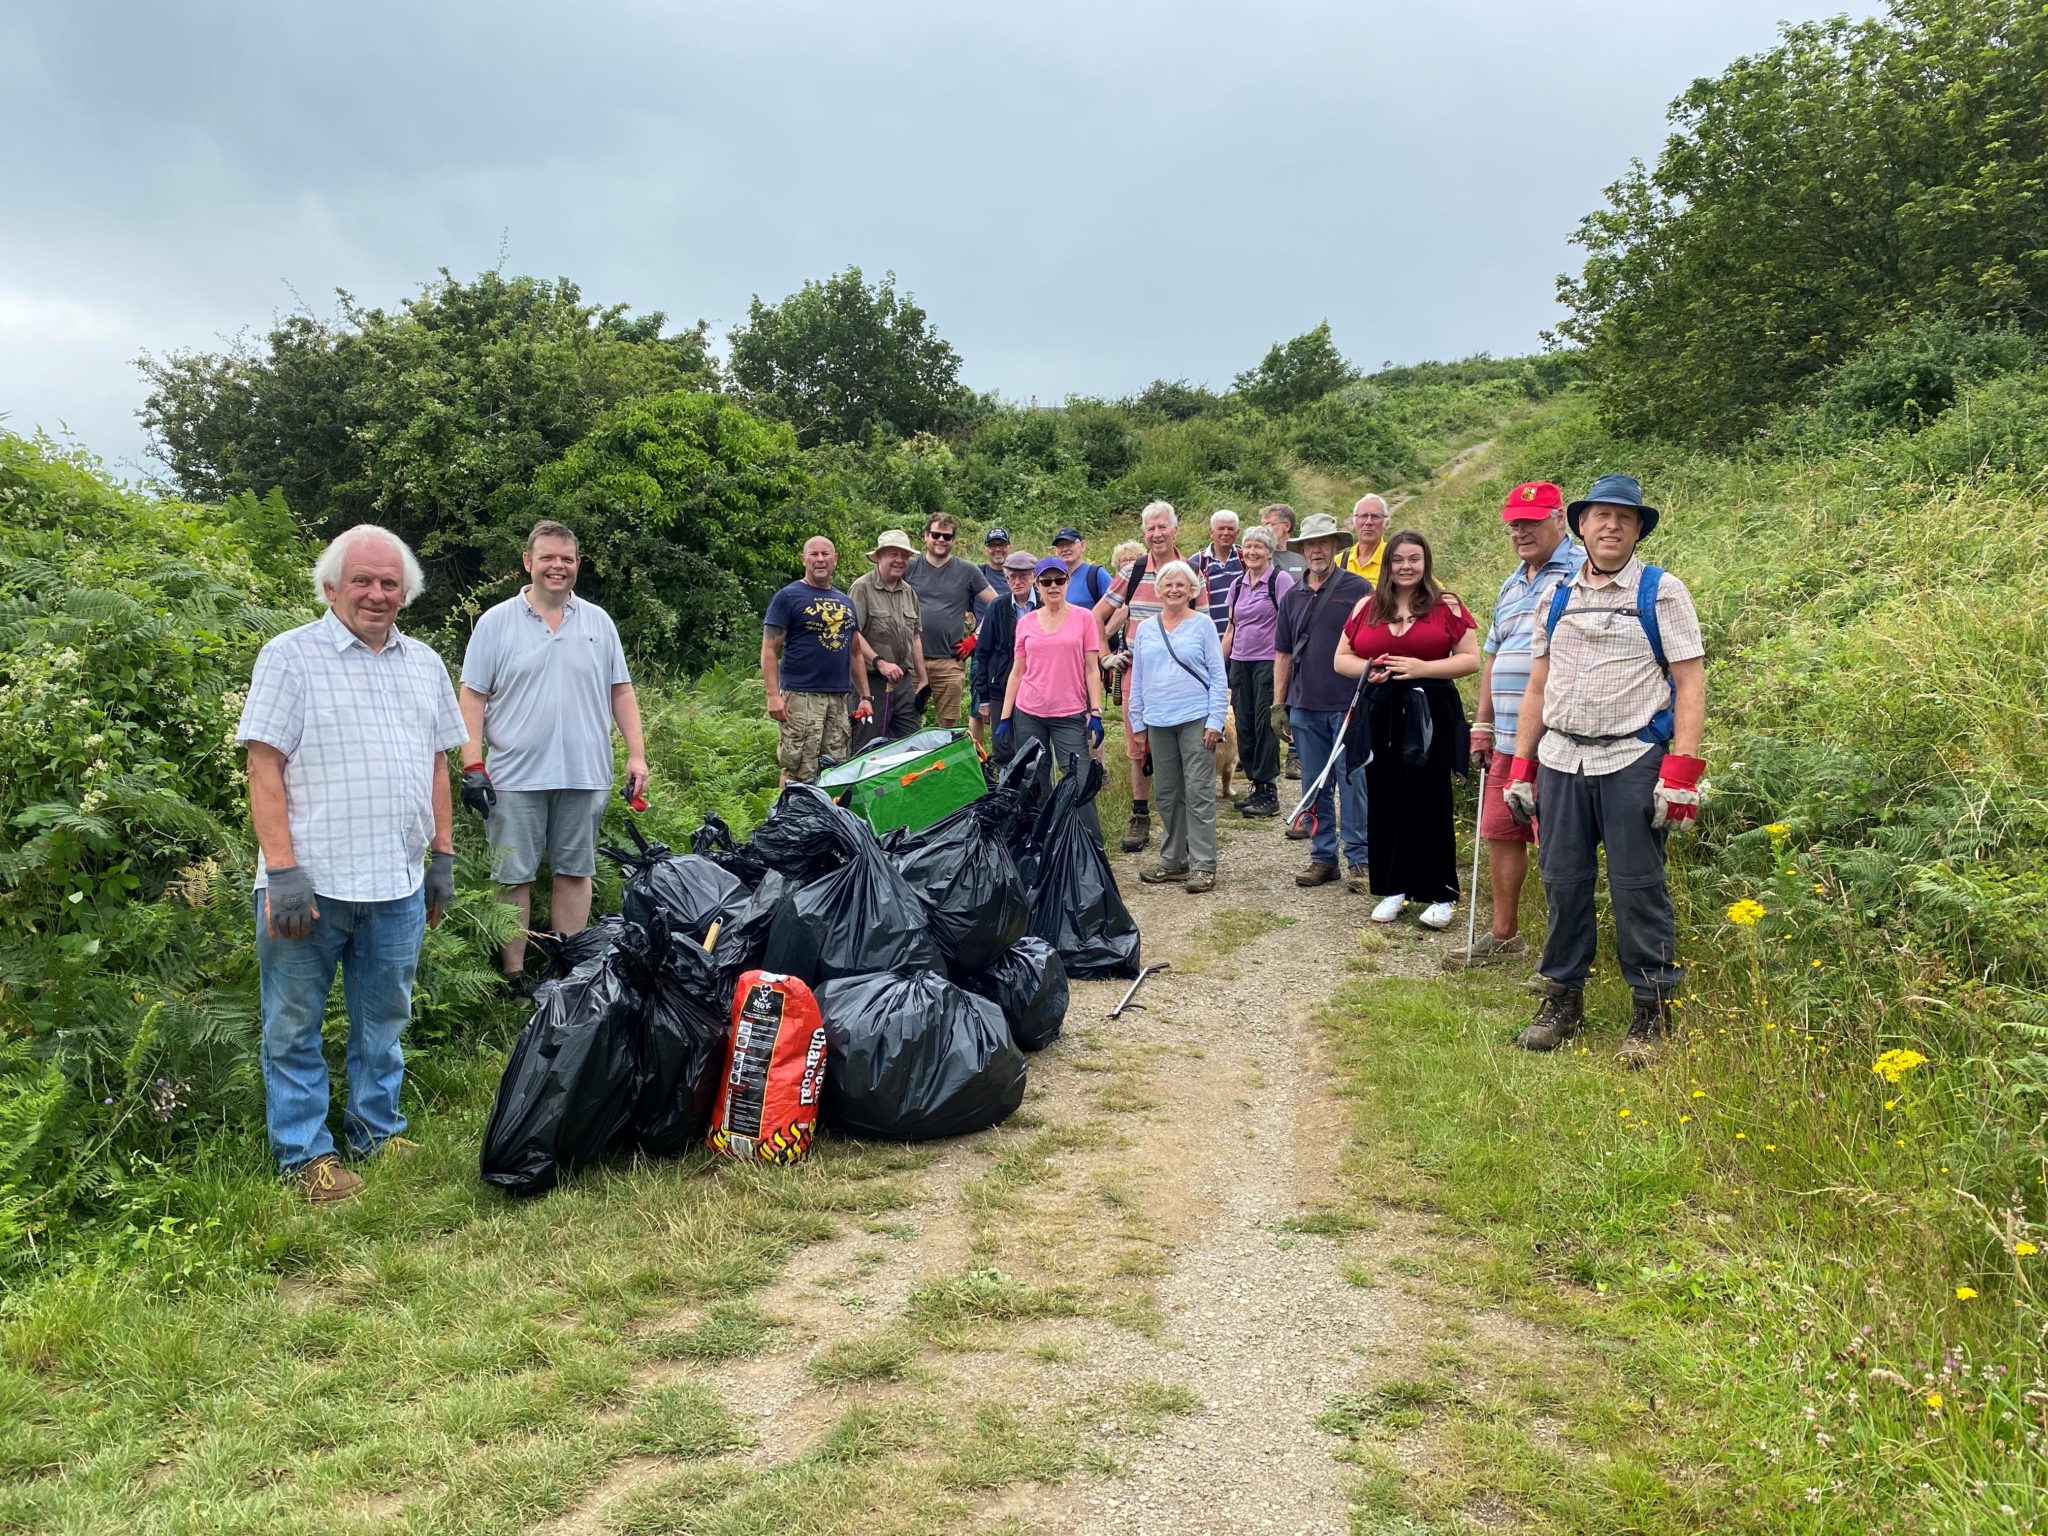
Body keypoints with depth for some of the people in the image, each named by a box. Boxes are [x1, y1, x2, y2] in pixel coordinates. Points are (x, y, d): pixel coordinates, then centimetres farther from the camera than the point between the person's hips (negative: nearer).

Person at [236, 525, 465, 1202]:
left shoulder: (424, 663, 12)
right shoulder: (291, 656, -5)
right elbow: (264, 769, -10)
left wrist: (443, 856, 13)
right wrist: (283, 872, -16)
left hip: (398, 885, 5)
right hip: (310, 882, -4)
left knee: (384, 1020, 15)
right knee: (295, 1025, 6)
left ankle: (377, 1131, 30)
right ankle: (305, 1152, 19)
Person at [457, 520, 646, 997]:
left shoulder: (599, 622, 10)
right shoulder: (496, 622, 3)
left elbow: (621, 691, 11)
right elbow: (472, 697, 0)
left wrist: (636, 755, 3)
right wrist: (472, 765, -8)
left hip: (585, 775, 2)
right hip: (515, 776, -2)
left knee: (574, 873, 8)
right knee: (513, 876, 2)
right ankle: (513, 977, 10)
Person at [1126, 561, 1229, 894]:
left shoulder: (1202, 624, 1)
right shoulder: (1146, 629, 11)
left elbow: (1218, 676, -1)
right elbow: (1137, 679, 15)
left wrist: (1215, 721, -8)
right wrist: (1137, 722, 11)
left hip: (1196, 719, -4)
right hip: (1158, 722, 4)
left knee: (1199, 793, -5)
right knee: (1167, 795, 10)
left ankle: (1202, 865, -2)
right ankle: (1172, 861, 20)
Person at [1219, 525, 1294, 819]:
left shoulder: (1280, 580, -5)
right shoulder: (1238, 585, 14)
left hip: (1268, 662, -6)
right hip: (1240, 662, 6)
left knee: (1265, 725, -6)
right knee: (1245, 725, 6)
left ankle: (1269, 792, 1)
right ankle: (1256, 785, 16)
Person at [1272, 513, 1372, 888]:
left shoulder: (1358, 589, -1)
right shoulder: (1292, 598, 12)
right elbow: (1283, 654, 15)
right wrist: (1278, 705, 11)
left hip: (1349, 704, -4)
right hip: (1305, 706, 5)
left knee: (1352, 783, -2)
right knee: (1315, 786, 10)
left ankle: (1358, 860, 6)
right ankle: (1323, 857, 19)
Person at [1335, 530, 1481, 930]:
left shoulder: (1446, 606, 1)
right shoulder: (1366, 607, 10)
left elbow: (1471, 659, -2)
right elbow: (1341, 658, 13)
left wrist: (1422, 668, -14)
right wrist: (1368, 668, -8)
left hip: (1429, 715, -3)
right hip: (1379, 716, 3)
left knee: (1430, 805, -1)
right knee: (1384, 805, 7)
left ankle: (1441, 895, 9)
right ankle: (1392, 890, 19)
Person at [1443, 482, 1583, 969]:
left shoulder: (1580, 573, -8)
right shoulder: (1512, 586, 21)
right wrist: (1482, 724, 21)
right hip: (1507, 740, 9)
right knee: (1500, 834, 14)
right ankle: (1503, 936, 26)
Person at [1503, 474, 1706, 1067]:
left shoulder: (1662, 592, 1)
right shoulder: (1558, 597, 14)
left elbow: (1690, 684, -3)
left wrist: (1682, 770, -12)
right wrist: (1520, 767, 11)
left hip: (1632, 762, -4)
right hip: (1559, 761, 4)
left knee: (1637, 888, -1)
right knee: (1562, 884, 7)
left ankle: (1652, 1012, 11)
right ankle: (1561, 1001, 20)